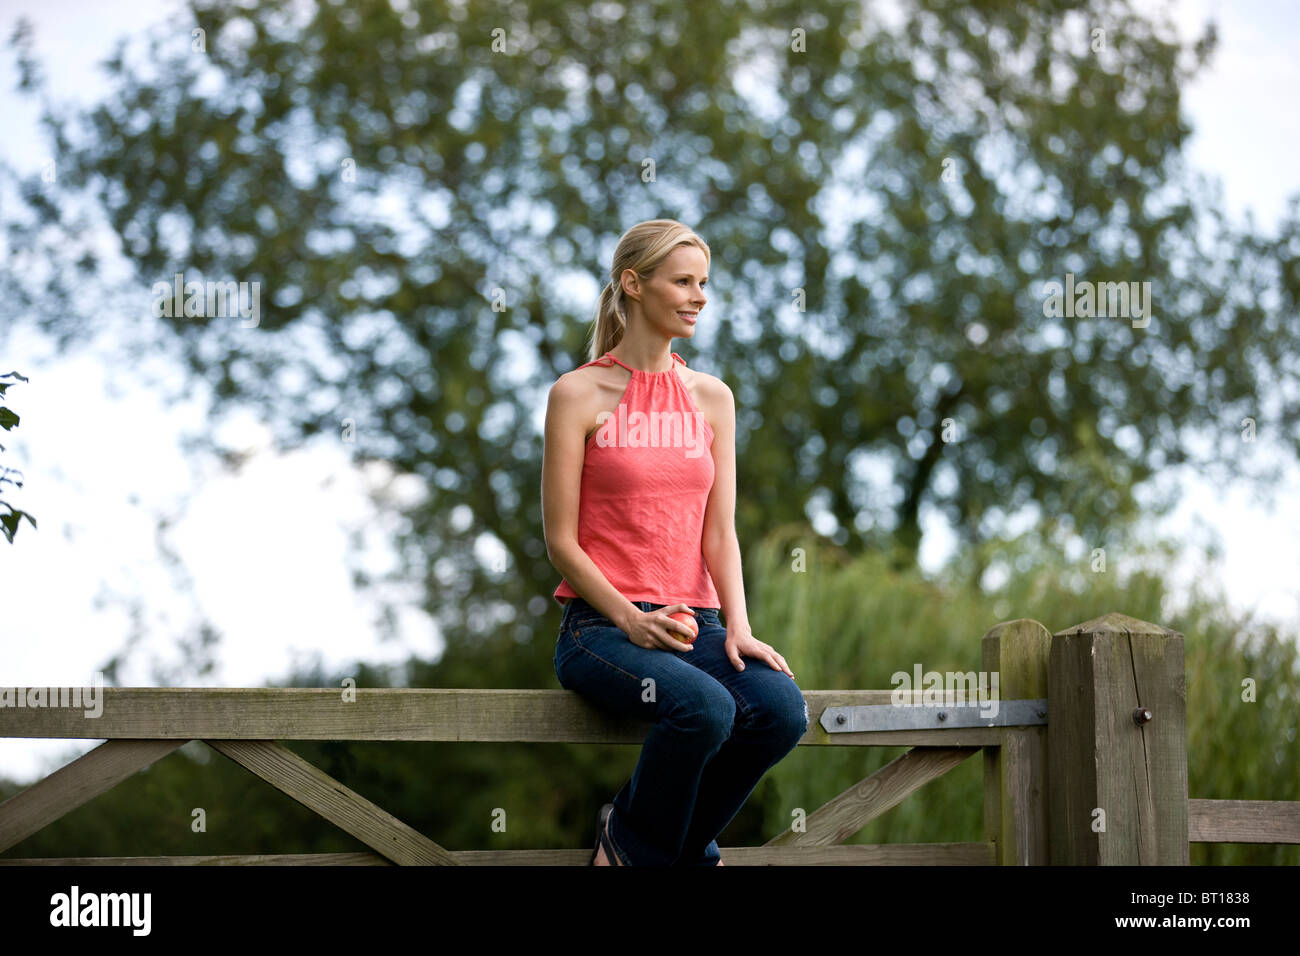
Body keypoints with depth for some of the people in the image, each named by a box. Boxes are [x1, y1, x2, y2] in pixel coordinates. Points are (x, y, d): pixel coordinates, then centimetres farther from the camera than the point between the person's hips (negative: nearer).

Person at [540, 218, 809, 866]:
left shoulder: (711, 398, 14)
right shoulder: (580, 394, 0)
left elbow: (719, 533, 8)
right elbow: (561, 541, -3)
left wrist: (738, 629, -9)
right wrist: (632, 620, -17)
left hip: (694, 624, 5)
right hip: (600, 624, -5)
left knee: (781, 709, -26)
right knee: (704, 708, -34)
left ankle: (683, 840, 0)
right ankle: (633, 841, -5)